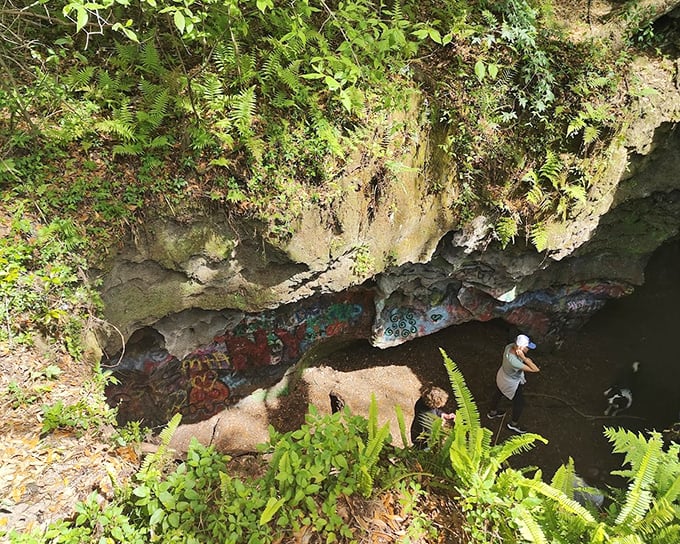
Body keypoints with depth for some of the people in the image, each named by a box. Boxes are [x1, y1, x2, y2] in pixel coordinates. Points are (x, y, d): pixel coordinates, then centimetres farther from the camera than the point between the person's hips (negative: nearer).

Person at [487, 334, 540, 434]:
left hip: (501, 376, 8)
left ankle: (492, 413, 60)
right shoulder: (514, 362, -46)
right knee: (519, 403, 20)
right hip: (511, 384, -8)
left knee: (498, 394, 32)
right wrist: (524, 358, -45)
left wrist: (525, 358, -13)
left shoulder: (510, 346, -26)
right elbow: (535, 369, -43)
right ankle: (514, 424, 44)